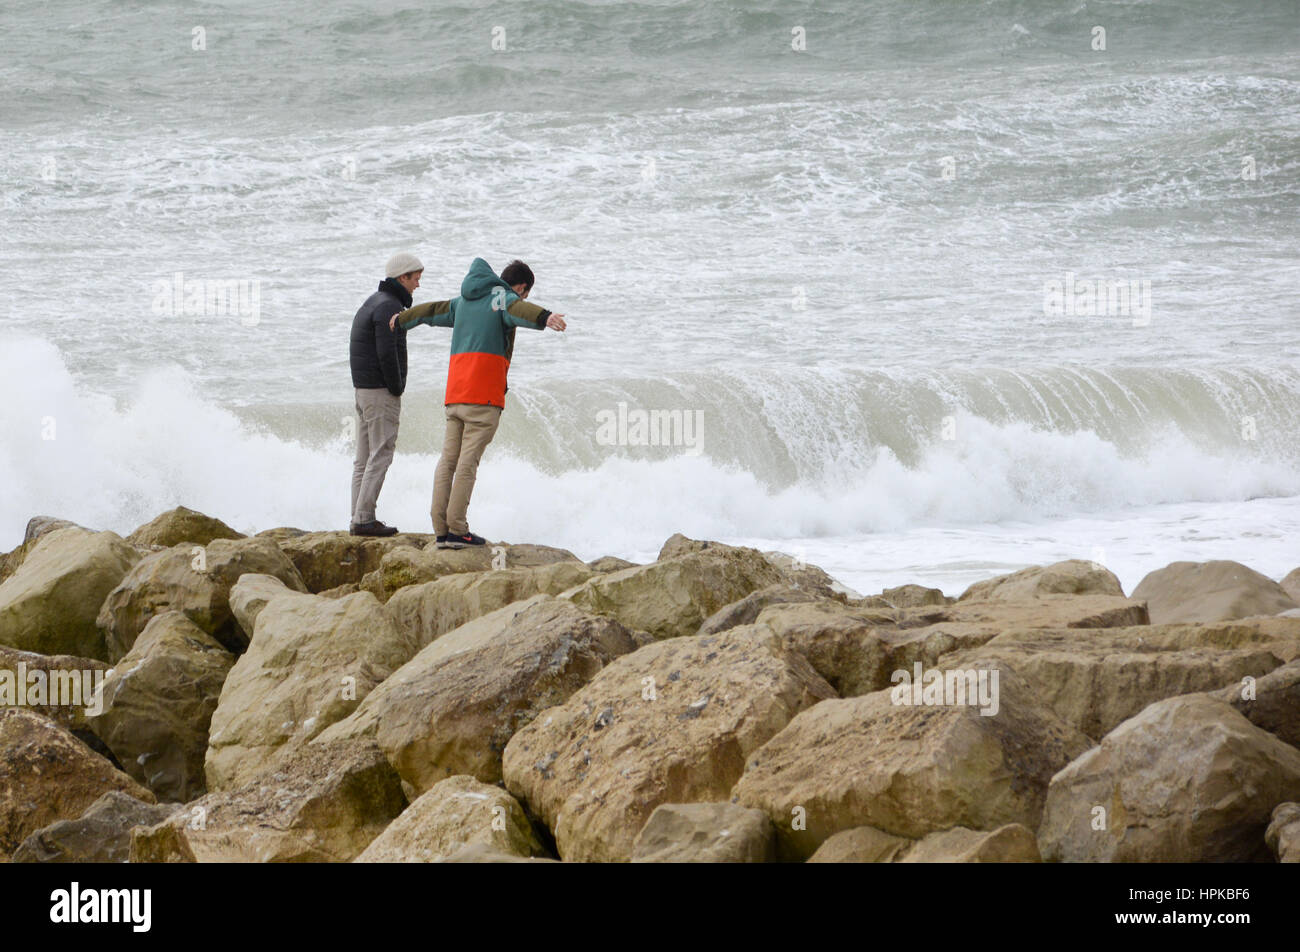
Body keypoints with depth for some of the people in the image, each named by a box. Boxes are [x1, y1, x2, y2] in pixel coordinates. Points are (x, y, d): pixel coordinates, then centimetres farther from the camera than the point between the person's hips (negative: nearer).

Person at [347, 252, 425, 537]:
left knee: (365, 456, 10)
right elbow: (387, 353, -24)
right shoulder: (388, 307, -16)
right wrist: (397, 388, -11)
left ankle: (359, 518, 10)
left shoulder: (373, 303, 16)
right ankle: (364, 519, -10)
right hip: (381, 392, -10)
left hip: (363, 390, 10)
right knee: (381, 454, -8)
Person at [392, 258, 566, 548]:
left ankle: (441, 530, 4)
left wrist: (401, 320, 56)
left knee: (448, 459, 6)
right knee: (468, 461, -9)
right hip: (484, 394, -7)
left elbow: (432, 311, 38)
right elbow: (520, 311, -24)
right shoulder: (504, 298, -1)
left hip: (454, 394, 7)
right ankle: (457, 529, -11)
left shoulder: (464, 301, 23)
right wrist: (544, 317, -44)